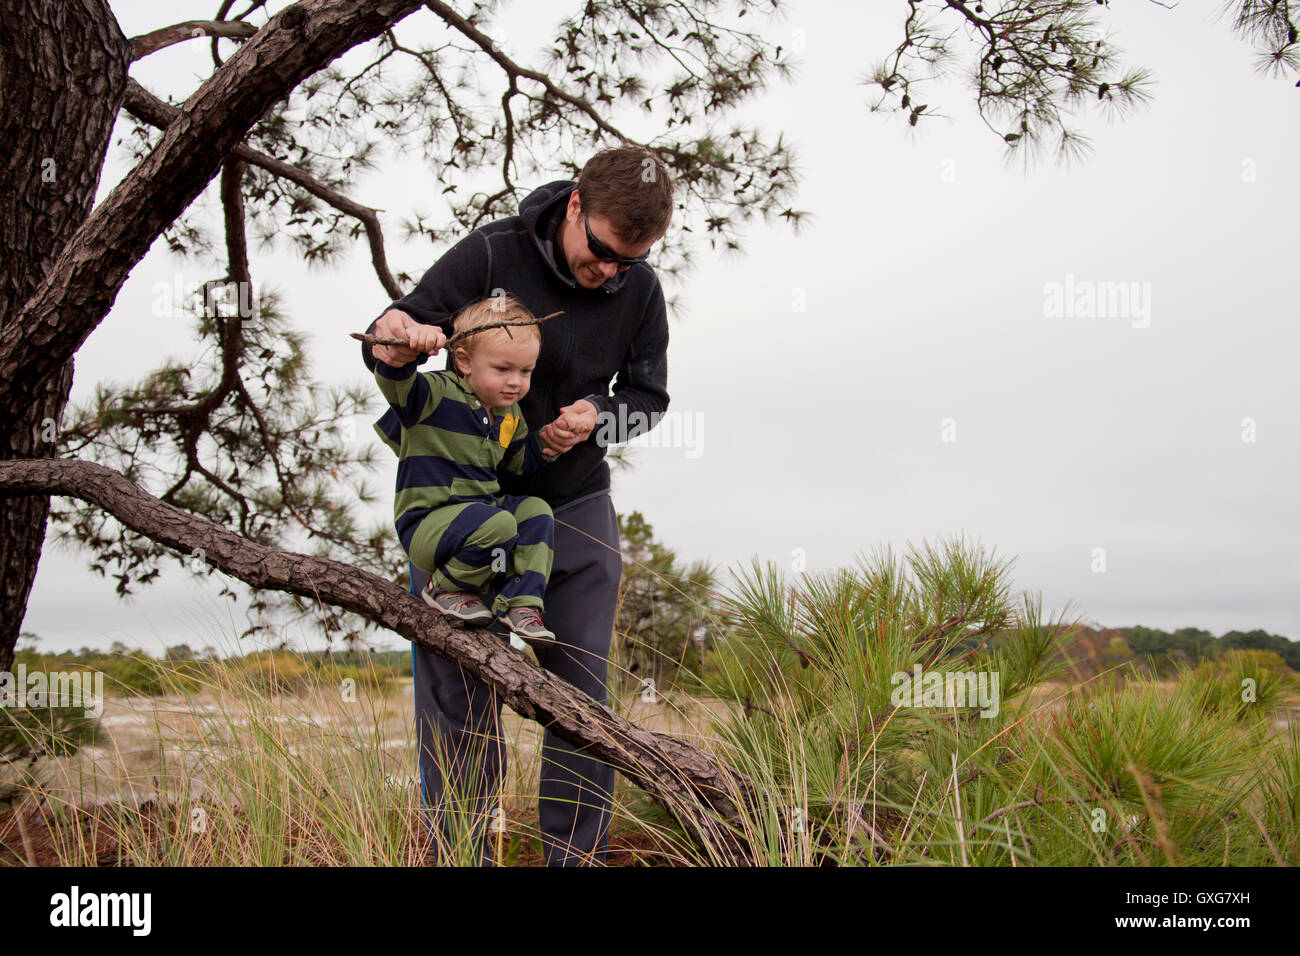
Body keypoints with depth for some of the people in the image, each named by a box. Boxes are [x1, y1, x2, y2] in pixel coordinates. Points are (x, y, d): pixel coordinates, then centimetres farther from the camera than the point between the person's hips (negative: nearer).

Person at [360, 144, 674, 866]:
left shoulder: (640, 291, -3)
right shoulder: (490, 255, -14)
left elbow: (648, 399, 8)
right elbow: (391, 339, -9)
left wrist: (598, 418, -14)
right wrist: (390, 339, -34)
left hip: (574, 506, 3)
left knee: (582, 693, 3)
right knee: (460, 690, -3)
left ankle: (576, 858, 13)